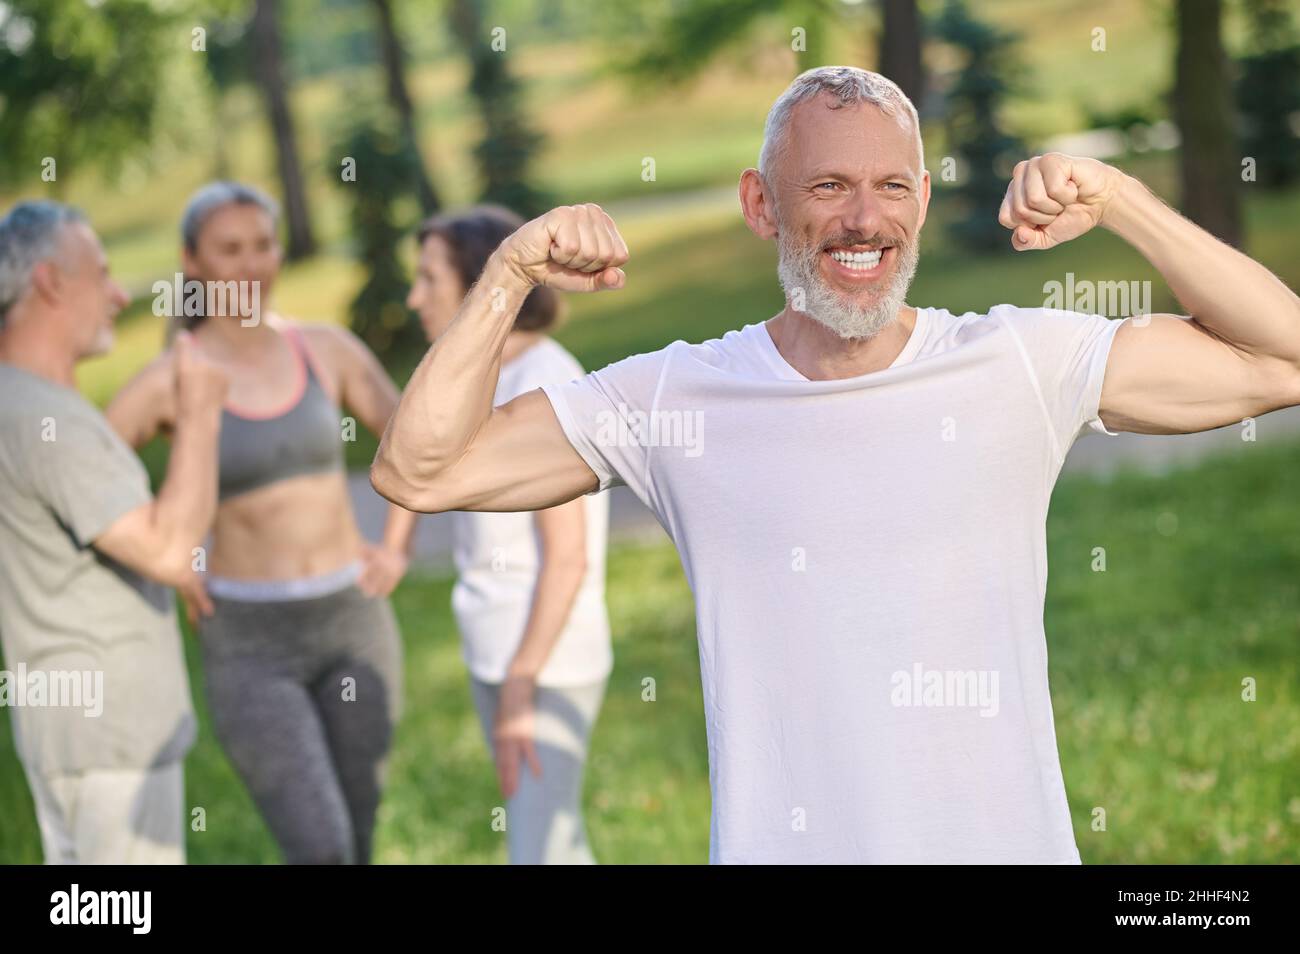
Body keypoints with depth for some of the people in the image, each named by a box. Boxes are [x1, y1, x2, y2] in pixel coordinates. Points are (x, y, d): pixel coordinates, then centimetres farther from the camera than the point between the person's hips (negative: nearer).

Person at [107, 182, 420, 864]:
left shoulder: (328, 349, 1)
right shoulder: (167, 383, -8)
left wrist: (396, 551, 3)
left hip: (352, 626, 4)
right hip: (251, 647, -3)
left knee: (351, 847, 10)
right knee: (321, 856, -18)